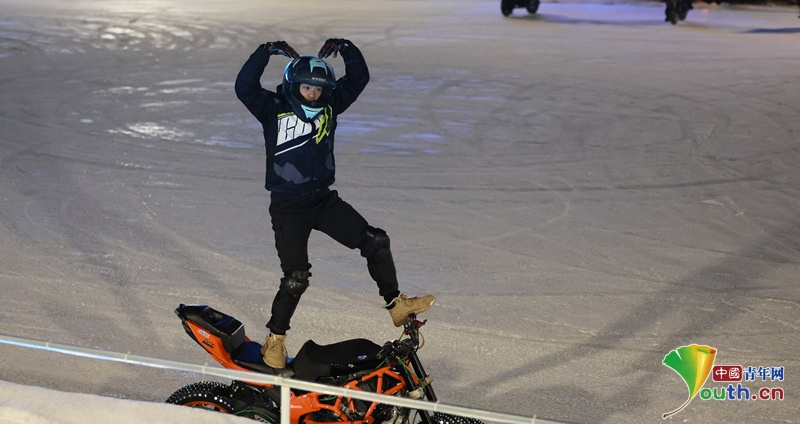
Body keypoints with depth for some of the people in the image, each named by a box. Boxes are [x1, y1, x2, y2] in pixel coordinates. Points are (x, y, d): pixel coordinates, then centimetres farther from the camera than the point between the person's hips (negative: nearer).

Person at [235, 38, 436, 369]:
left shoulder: (330, 105, 6)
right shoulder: (274, 108, -5)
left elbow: (358, 79, 8)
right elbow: (245, 87, -20)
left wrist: (346, 49, -6)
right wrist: (266, 52, -24)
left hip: (324, 199, 5)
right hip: (288, 206, -4)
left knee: (375, 242, -5)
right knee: (296, 277, -9)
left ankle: (396, 305, 10)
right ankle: (275, 340, 10)